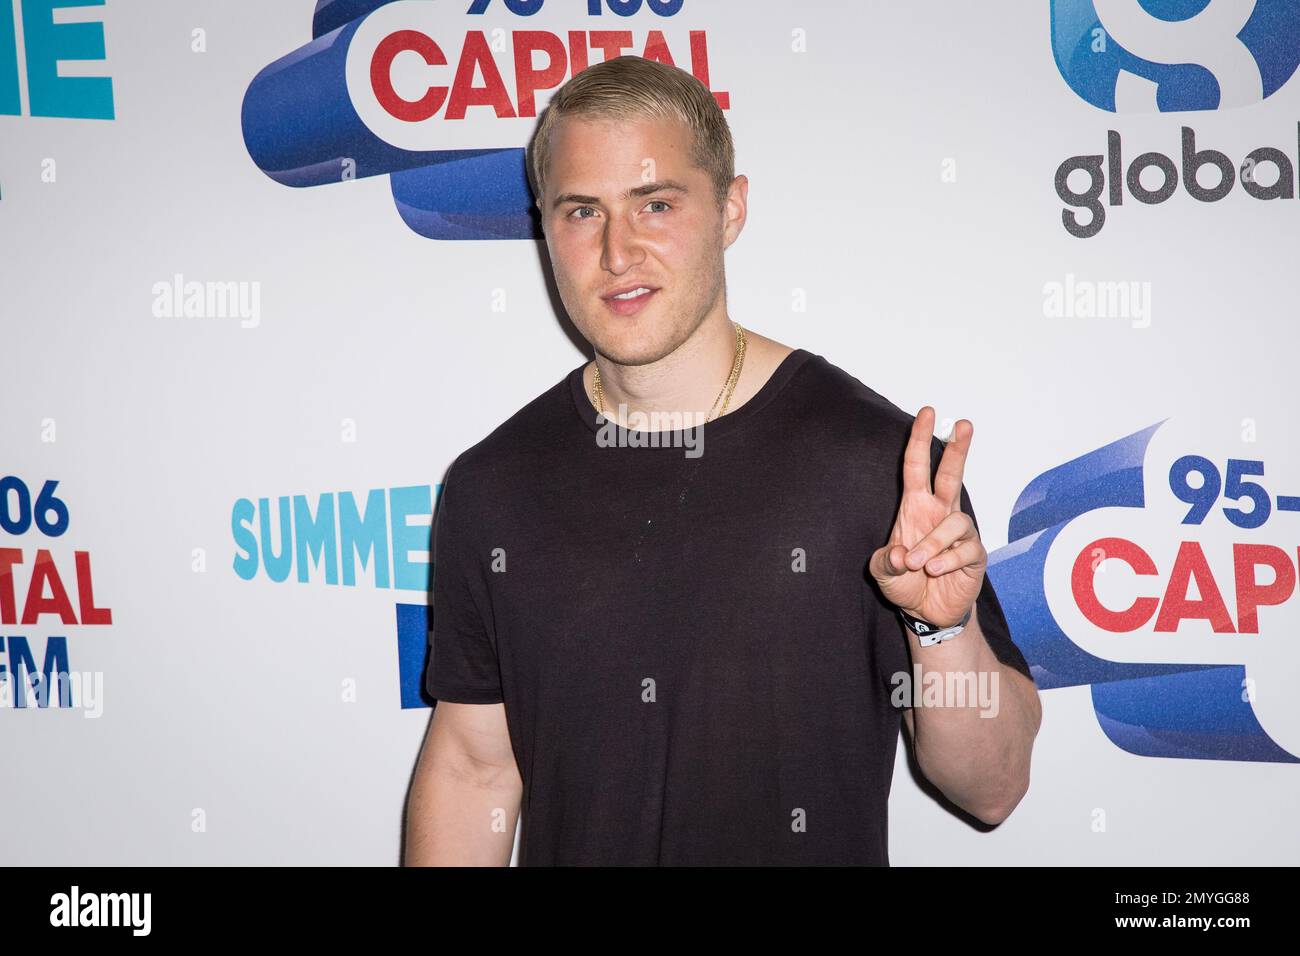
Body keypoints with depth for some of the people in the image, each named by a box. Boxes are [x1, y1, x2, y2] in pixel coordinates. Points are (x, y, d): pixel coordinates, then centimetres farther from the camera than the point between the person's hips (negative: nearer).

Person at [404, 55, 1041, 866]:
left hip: (830, 844, -2)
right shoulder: (491, 488, -8)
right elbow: (471, 770, -1)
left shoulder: (880, 458, -17)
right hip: (570, 845, 3)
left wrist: (946, 627, -28)